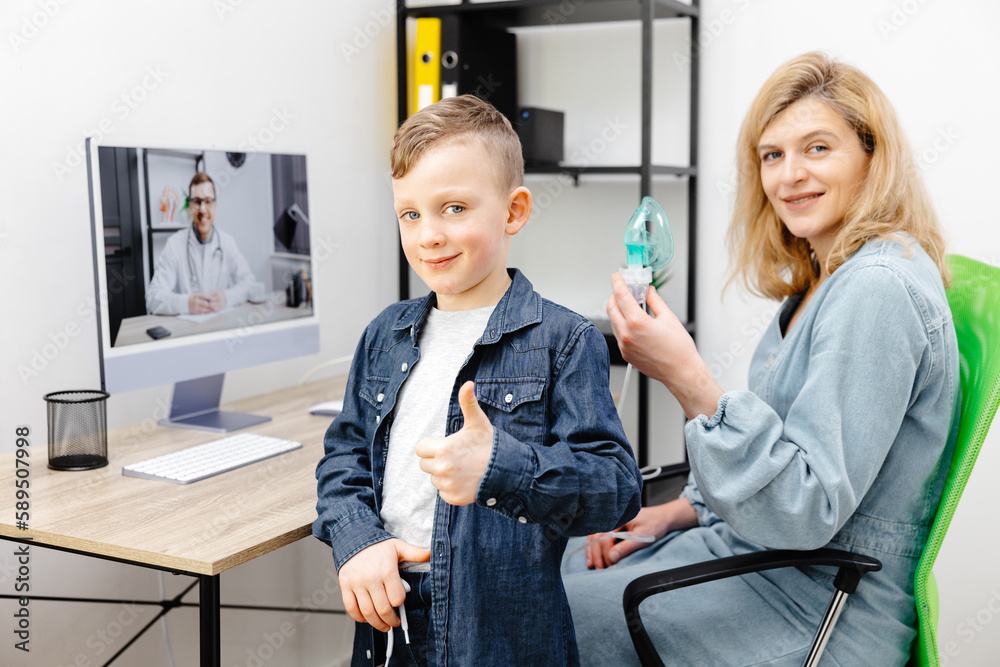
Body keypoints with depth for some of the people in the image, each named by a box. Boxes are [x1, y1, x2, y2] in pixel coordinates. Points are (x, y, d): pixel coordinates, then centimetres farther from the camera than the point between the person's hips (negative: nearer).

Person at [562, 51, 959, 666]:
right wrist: (671, 515, 6)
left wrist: (687, 378, -32)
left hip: (824, 614, -9)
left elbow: (807, 511, -26)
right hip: (763, 554, 9)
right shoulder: (824, 278, 8)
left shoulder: (878, 289, -22)